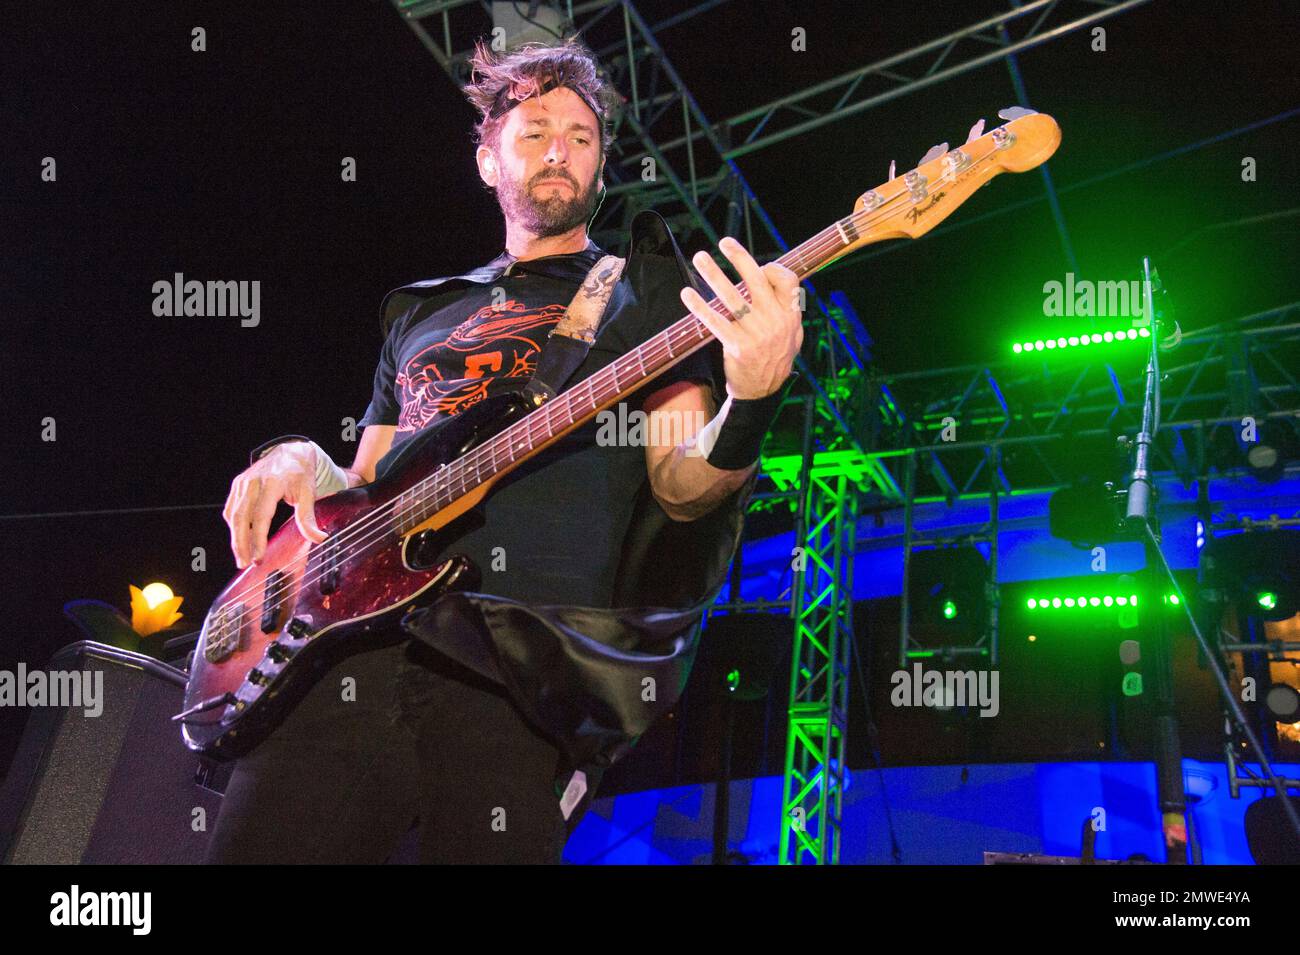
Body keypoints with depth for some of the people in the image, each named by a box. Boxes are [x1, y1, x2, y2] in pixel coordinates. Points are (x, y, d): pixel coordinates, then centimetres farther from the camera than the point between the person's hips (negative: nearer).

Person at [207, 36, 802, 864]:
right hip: (363, 624, 4)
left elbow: (680, 484, 2)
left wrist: (750, 405, -19)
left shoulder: (646, 296, 14)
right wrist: (300, 461, 6)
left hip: (526, 650, -3)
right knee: (260, 843, -7)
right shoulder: (423, 313, 27)